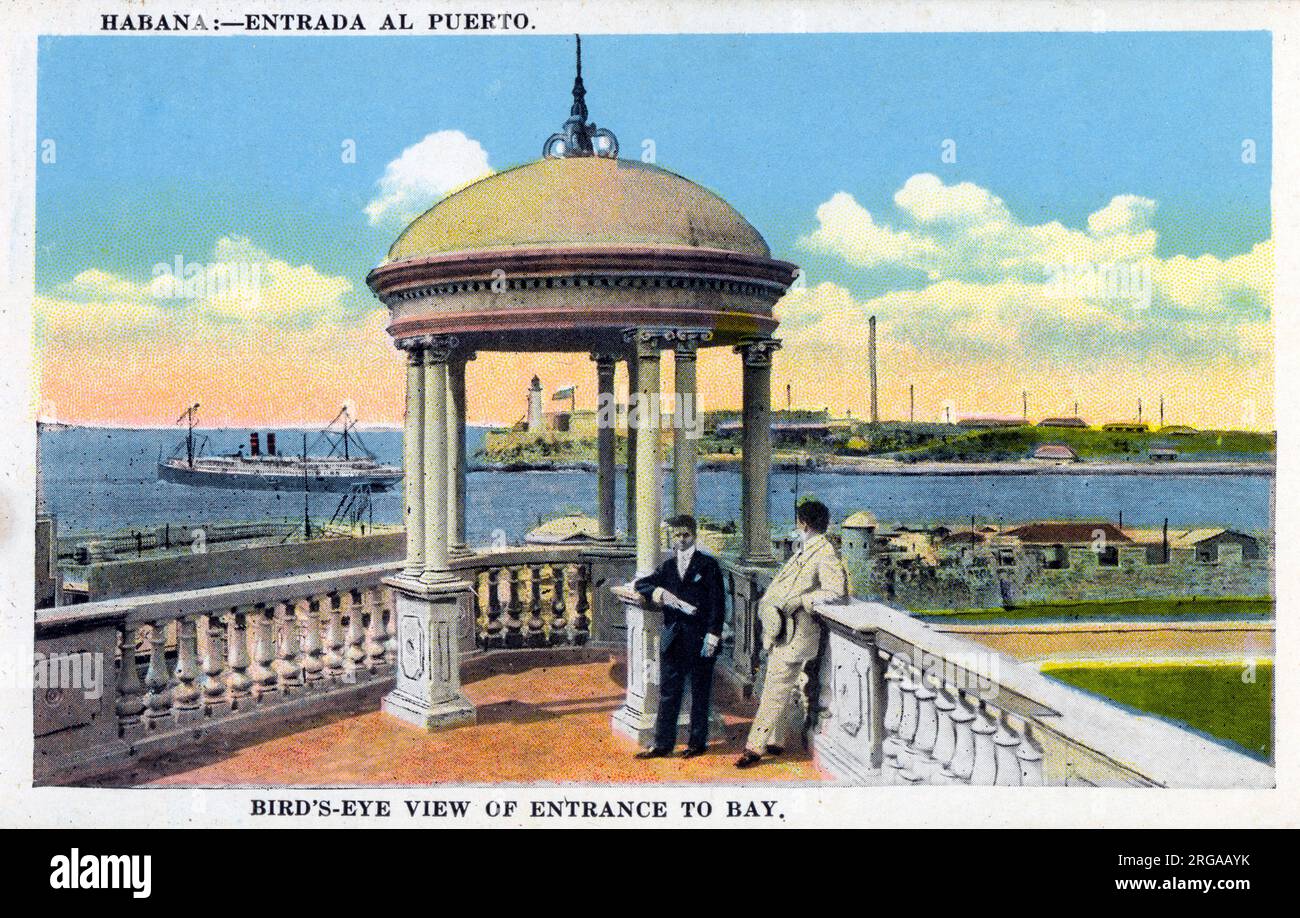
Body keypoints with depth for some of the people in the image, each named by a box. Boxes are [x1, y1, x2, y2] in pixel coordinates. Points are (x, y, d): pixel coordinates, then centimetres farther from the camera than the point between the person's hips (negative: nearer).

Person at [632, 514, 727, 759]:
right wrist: (659, 592, -9)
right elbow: (641, 584, 13)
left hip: (700, 640, -4)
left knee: (700, 693, 5)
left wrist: (712, 635, -13)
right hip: (673, 638, 4)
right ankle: (663, 743, 12)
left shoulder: (708, 565, 0)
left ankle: (697, 743, 14)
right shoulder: (668, 566, 14)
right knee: (668, 693, 6)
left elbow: (718, 602, -5)